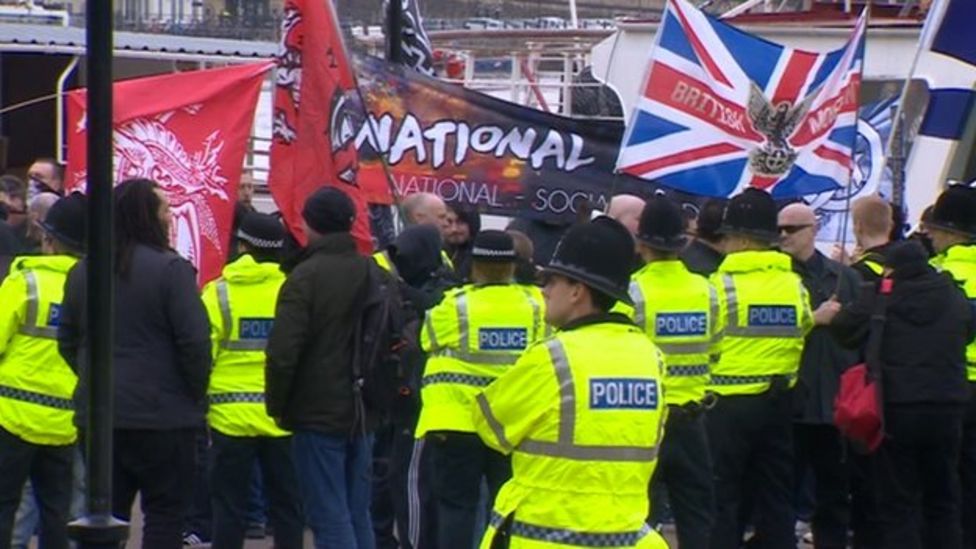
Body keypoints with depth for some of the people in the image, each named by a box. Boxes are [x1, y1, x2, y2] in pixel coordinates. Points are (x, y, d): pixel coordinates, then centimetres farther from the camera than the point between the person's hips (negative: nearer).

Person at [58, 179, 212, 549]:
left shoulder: (82, 272, 8)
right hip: (163, 415, -6)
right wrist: (196, 394, -1)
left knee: (106, 514, 12)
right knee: (165, 512, 2)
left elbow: (67, 341, 15)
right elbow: (194, 341, -15)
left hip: (97, 414, 6)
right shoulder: (171, 269, -13)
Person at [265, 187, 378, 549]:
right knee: (358, 513, 14)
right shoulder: (373, 274, 7)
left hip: (319, 414, -6)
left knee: (329, 518, -5)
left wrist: (277, 405, -5)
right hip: (364, 415, 6)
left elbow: (283, 352, -18)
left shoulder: (306, 277, -13)